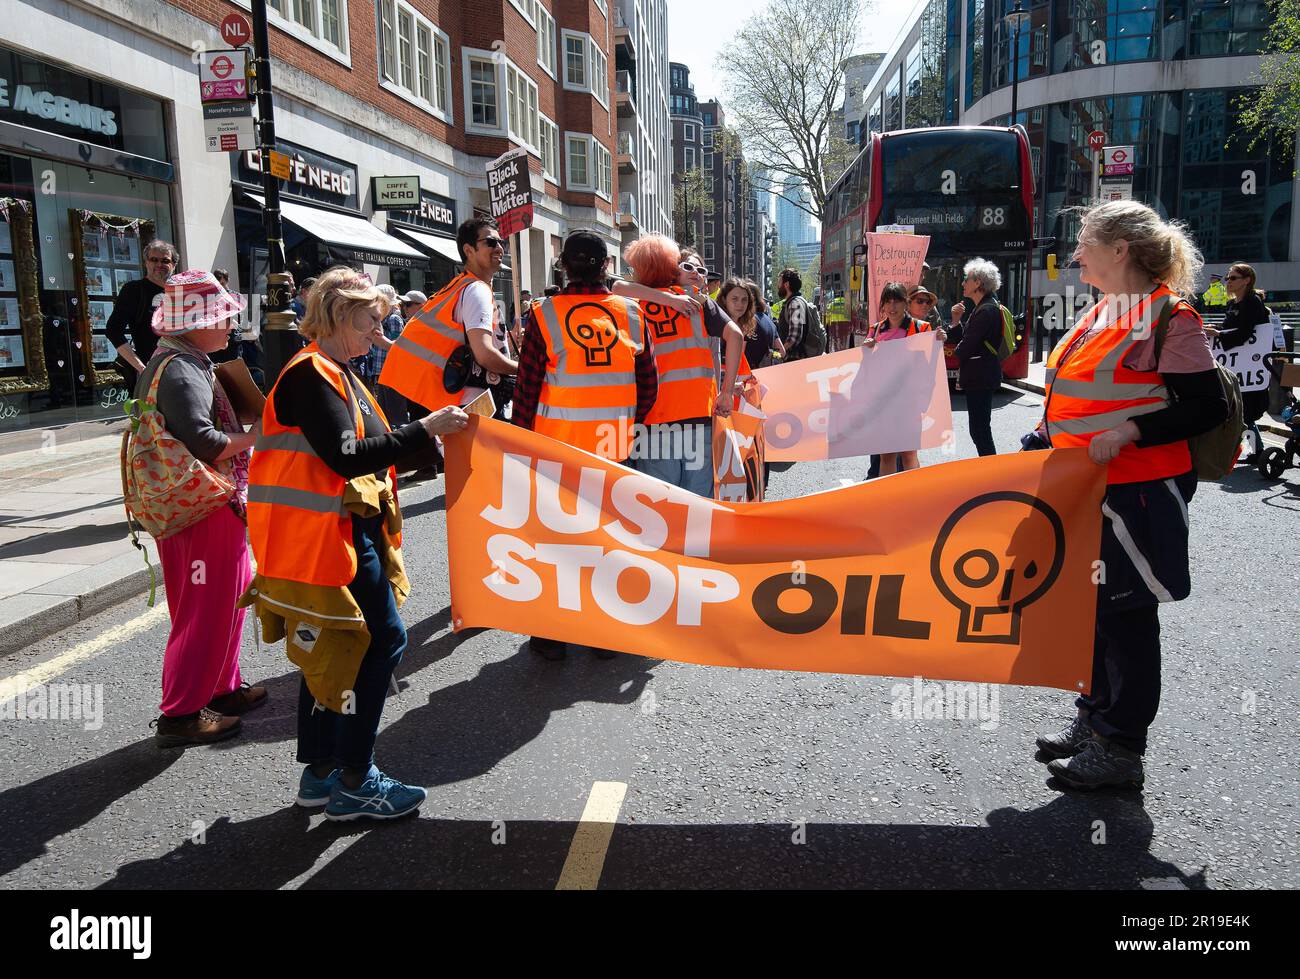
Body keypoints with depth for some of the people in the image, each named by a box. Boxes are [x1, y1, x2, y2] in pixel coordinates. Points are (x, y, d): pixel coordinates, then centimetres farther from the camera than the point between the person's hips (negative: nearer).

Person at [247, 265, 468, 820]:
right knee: (383, 639, -7)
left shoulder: (335, 373, 17)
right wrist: (423, 429, -23)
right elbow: (345, 457, -25)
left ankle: (319, 773, 27)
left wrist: (426, 436, 11)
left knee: (328, 648, 15)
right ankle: (353, 784, 3)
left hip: (348, 530, 11)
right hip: (327, 533, -11)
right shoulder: (311, 376, -15)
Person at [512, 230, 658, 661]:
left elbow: (527, 386, -4)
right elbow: (648, 385, 4)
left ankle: (551, 634, 19)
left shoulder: (546, 315, -7)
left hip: (557, 447, -2)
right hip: (616, 448, 2)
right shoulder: (632, 313, 0)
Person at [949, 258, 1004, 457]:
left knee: (979, 429, -7)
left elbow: (966, 346, -19)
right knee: (979, 428, 15)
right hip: (981, 375, 11)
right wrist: (956, 321, 1)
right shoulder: (981, 307, 16)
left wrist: (957, 353, 2)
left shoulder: (986, 310, -16)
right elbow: (966, 336, 16)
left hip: (981, 377, -11)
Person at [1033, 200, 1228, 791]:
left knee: (1126, 614, 2)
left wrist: (1128, 434, -25)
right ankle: (1094, 720, 31)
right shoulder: (1105, 313, 12)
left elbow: (1208, 407, -16)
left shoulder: (1169, 316, -14)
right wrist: (1038, 445, 13)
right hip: (1085, 487, 9)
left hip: (1136, 491, -8)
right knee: (1092, 605, 15)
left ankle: (1120, 747, 15)